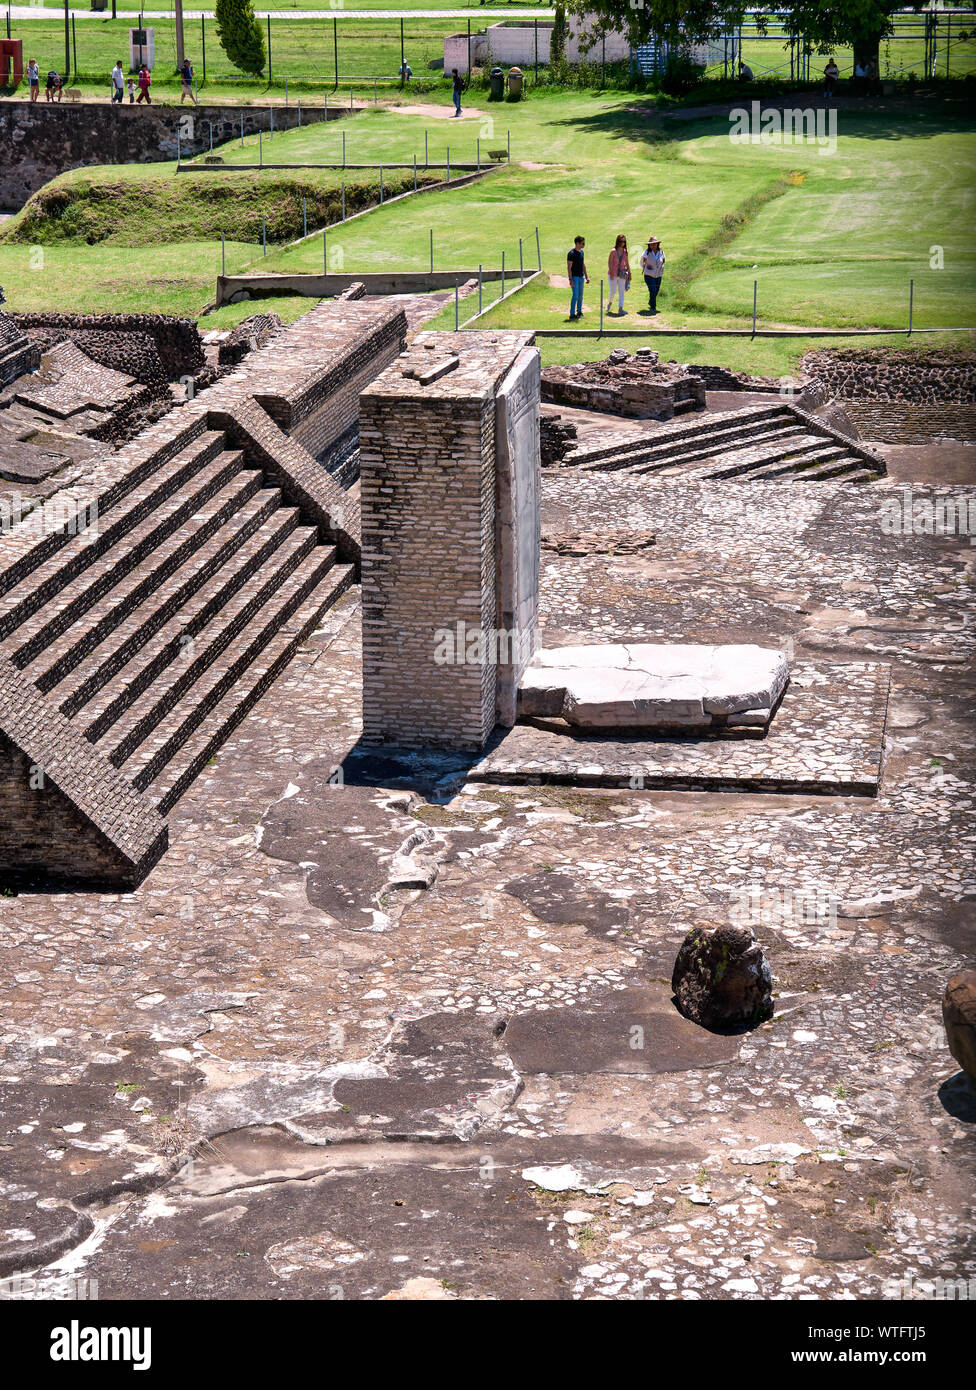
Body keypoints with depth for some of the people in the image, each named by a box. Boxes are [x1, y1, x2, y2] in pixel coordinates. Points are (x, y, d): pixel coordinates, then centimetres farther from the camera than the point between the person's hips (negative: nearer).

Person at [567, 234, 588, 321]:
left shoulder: (581, 252, 10)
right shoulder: (571, 254, -15)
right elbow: (569, 267, -16)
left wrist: (586, 276, 18)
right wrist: (570, 279, -20)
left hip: (581, 277, 8)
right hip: (574, 277, -8)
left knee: (580, 296, 13)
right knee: (575, 296, -10)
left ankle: (579, 312, 23)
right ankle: (572, 314, -6)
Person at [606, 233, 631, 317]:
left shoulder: (625, 252, 4)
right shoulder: (613, 251, -9)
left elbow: (627, 263, 13)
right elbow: (609, 263, -8)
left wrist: (629, 273, 13)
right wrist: (611, 273, -15)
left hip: (622, 274, 3)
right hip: (613, 274, -3)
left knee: (621, 291, -1)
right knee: (613, 291, 2)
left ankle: (621, 309, 0)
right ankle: (610, 302, 33)